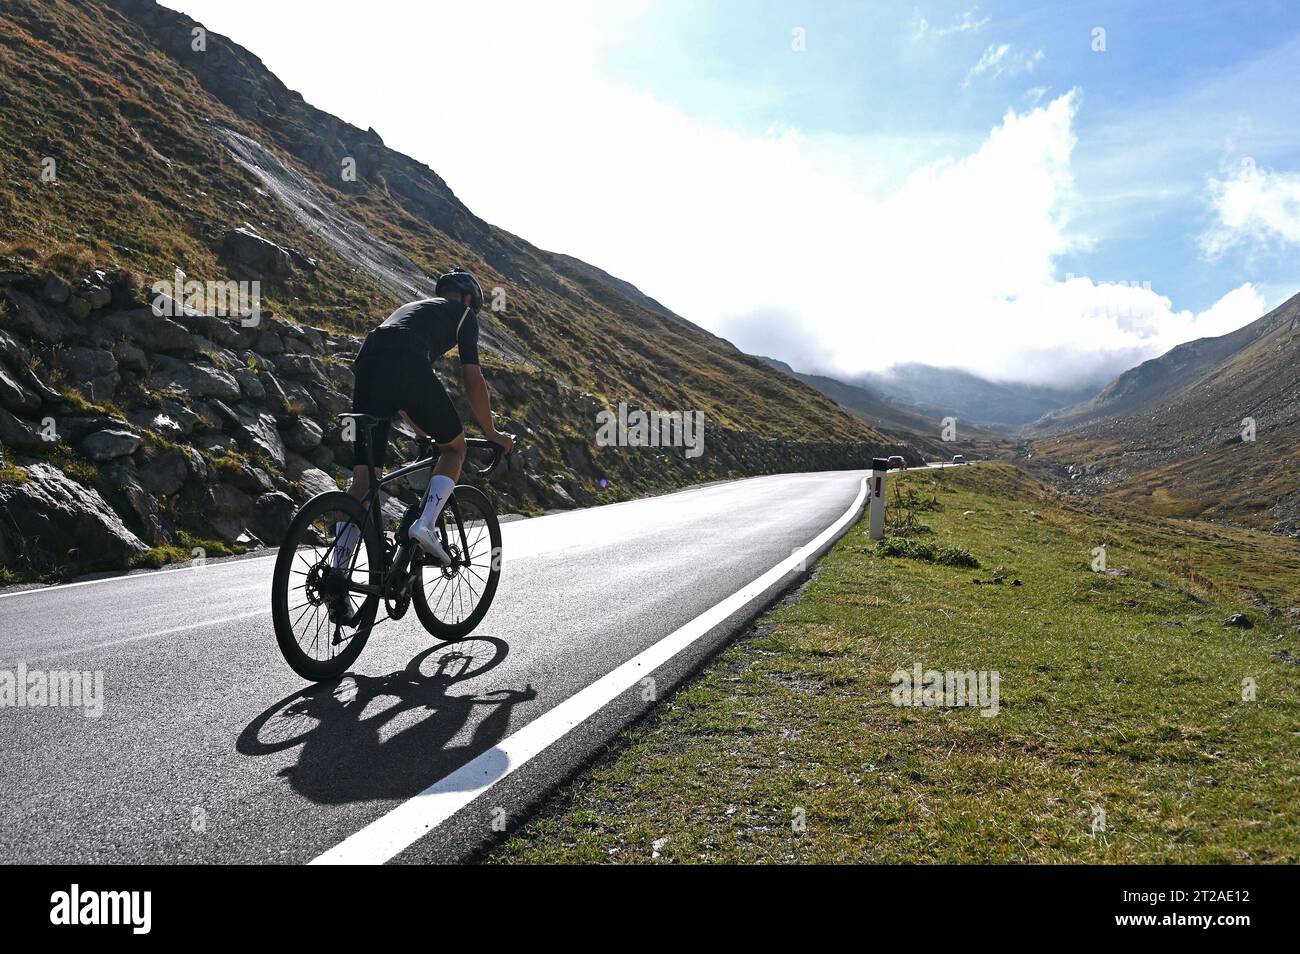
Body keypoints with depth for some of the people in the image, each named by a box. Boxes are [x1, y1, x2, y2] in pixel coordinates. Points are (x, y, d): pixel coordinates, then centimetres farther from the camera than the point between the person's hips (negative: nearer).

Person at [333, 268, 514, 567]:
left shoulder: (409, 307, 42)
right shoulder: (463, 313, 24)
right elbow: (473, 380, 16)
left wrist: (424, 431, 55)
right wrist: (492, 433, 26)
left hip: (366, 366, 6)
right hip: (409, 368, -5)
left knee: (362, 478, 10)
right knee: (454, 448, 18)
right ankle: (425, 523, -4)